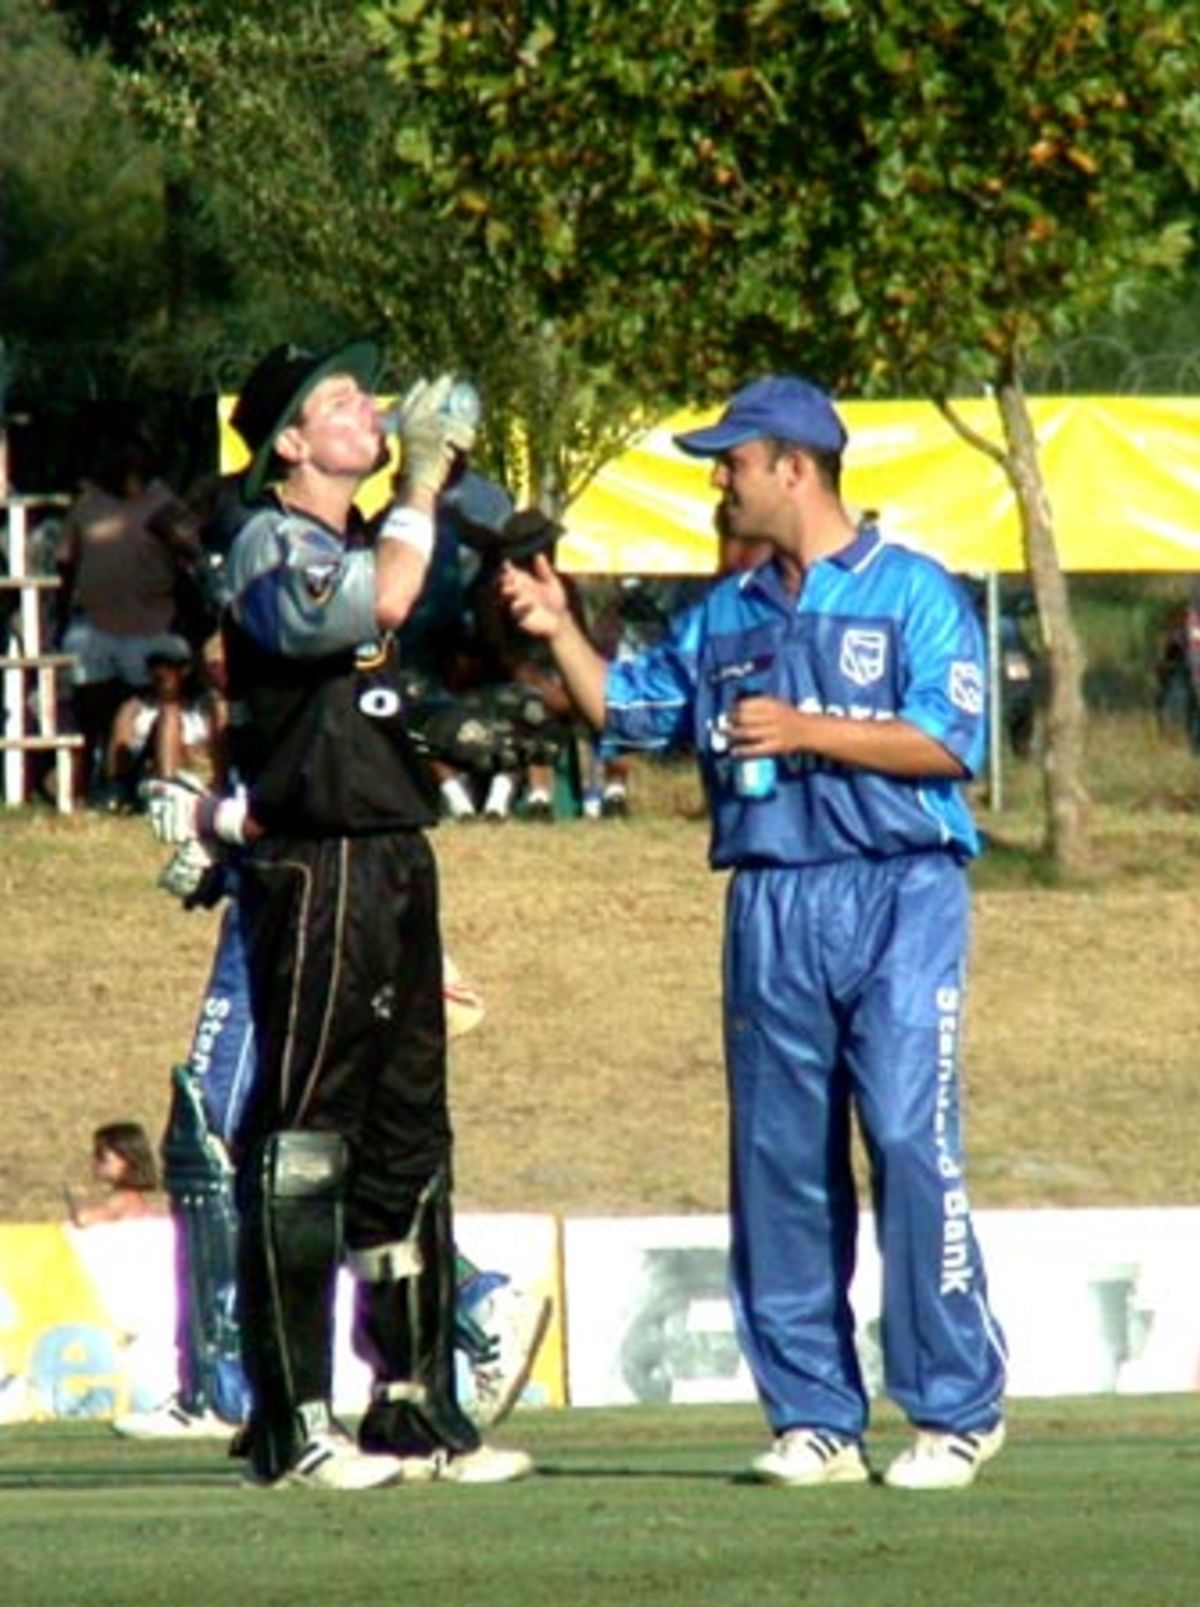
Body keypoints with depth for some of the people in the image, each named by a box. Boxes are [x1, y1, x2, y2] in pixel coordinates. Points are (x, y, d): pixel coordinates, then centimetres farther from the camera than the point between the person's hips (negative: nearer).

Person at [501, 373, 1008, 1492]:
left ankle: (957, 1409, -10)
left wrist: (804, 730, -14)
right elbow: (628, 709, 23)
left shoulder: (914, 595, 1)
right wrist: (561, 634, 10)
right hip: (771, 904, 6)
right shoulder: (725, 618, 19)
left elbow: (949, 739, -10)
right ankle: (814, 1417, 7)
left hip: (898, 896, -6)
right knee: (778, 1163, 2)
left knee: (910, 1143, -13)